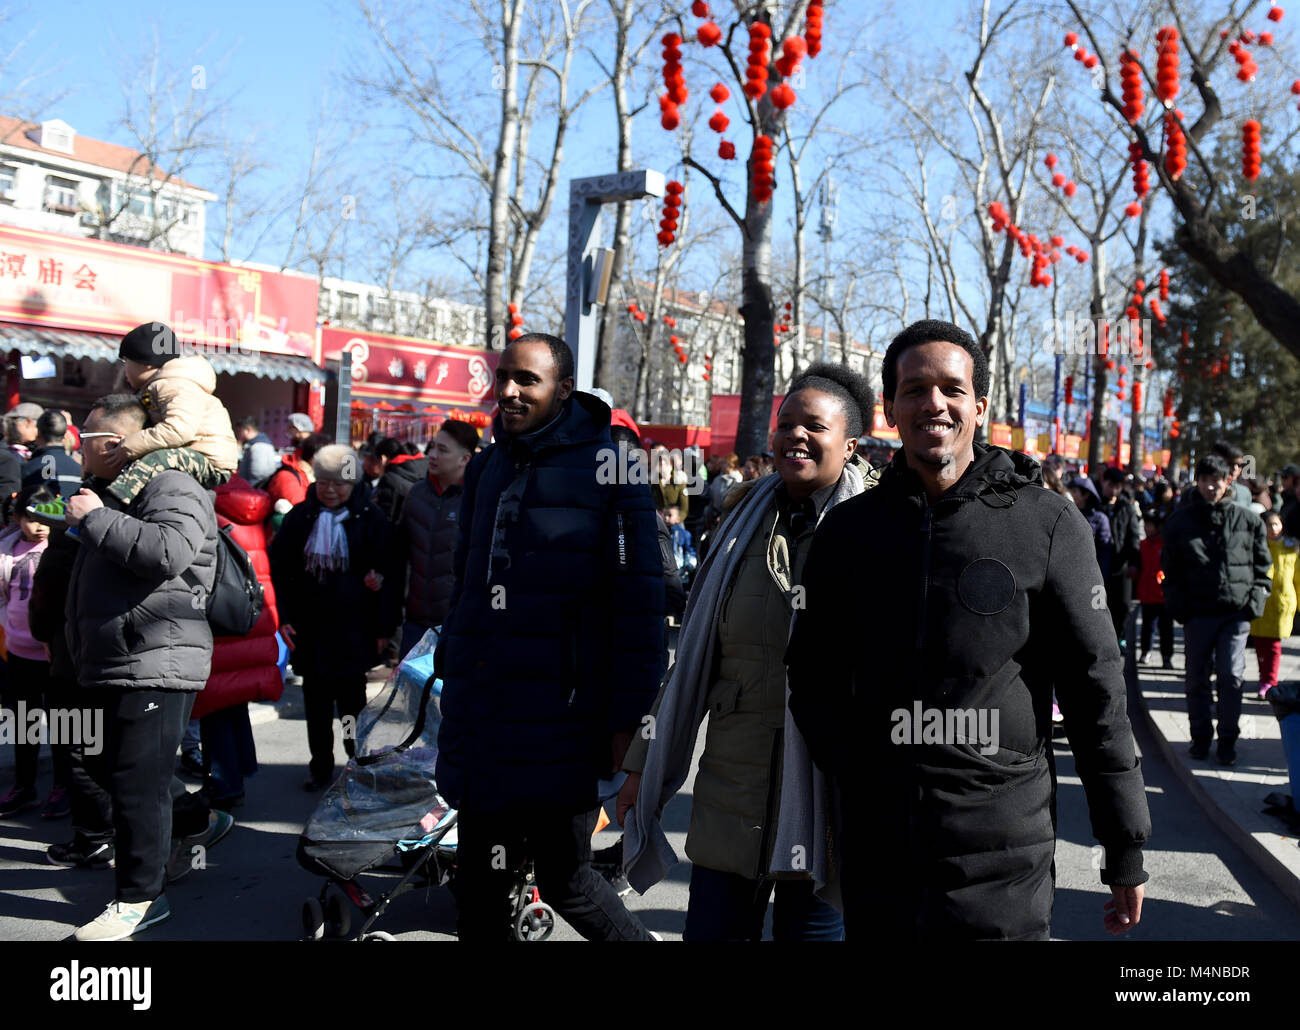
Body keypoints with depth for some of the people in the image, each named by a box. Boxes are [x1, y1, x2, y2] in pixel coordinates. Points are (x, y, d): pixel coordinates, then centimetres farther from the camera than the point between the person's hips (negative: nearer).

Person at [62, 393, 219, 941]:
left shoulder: (171, 487, -10)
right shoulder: (111, 492, 23)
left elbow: (167, 551, -29)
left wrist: (95, 518, -19)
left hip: (154, 665, -10)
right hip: (110, 668, 11)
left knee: (137, 781, -9)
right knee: (111, 773, 17)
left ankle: (138, 898, -1)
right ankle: (149, 855, 32)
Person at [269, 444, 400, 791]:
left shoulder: (370, 519, -3)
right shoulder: (299, 518, 5)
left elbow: (389, 577, -2)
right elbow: (280, 568, 10)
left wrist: (384, 628, -5)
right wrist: (284, 617, 2)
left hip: (354, 629, -3)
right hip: (310, 628, 3)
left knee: (352, 700, 2)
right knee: (316, 703, 11)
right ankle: (321, 766, 24)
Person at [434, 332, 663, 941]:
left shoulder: (607, 470, -8)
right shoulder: (486, 468, 12)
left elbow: (638, 604, -11)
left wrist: (627, 719, -12)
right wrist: (450, 670, 19)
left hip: (561, 730, -6)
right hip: (481, 724, 6)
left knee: (564, 880, 4)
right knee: (479, 887, 13)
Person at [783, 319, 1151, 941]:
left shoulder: (1048, 526, -3)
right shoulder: (848, 528, 5)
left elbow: (1096, 693, -2)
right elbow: (813, 674, 12)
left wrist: (1126, 850, -1)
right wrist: (857, 776, -3)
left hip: (1003, 865, -2)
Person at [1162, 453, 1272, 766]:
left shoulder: (1247, 519, 4)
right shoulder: (1180, 520, 4)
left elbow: (1262, 564, 10)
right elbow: (1170, 569, 8)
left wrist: (1256, 601, -1)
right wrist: (1177, 606, -2)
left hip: (1236, 612, -1)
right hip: (1197, 612, 1)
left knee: (1231, 676, -1)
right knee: (1196, 678, 7)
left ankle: (1228, 740, 12)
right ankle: (1200, 737, 20)